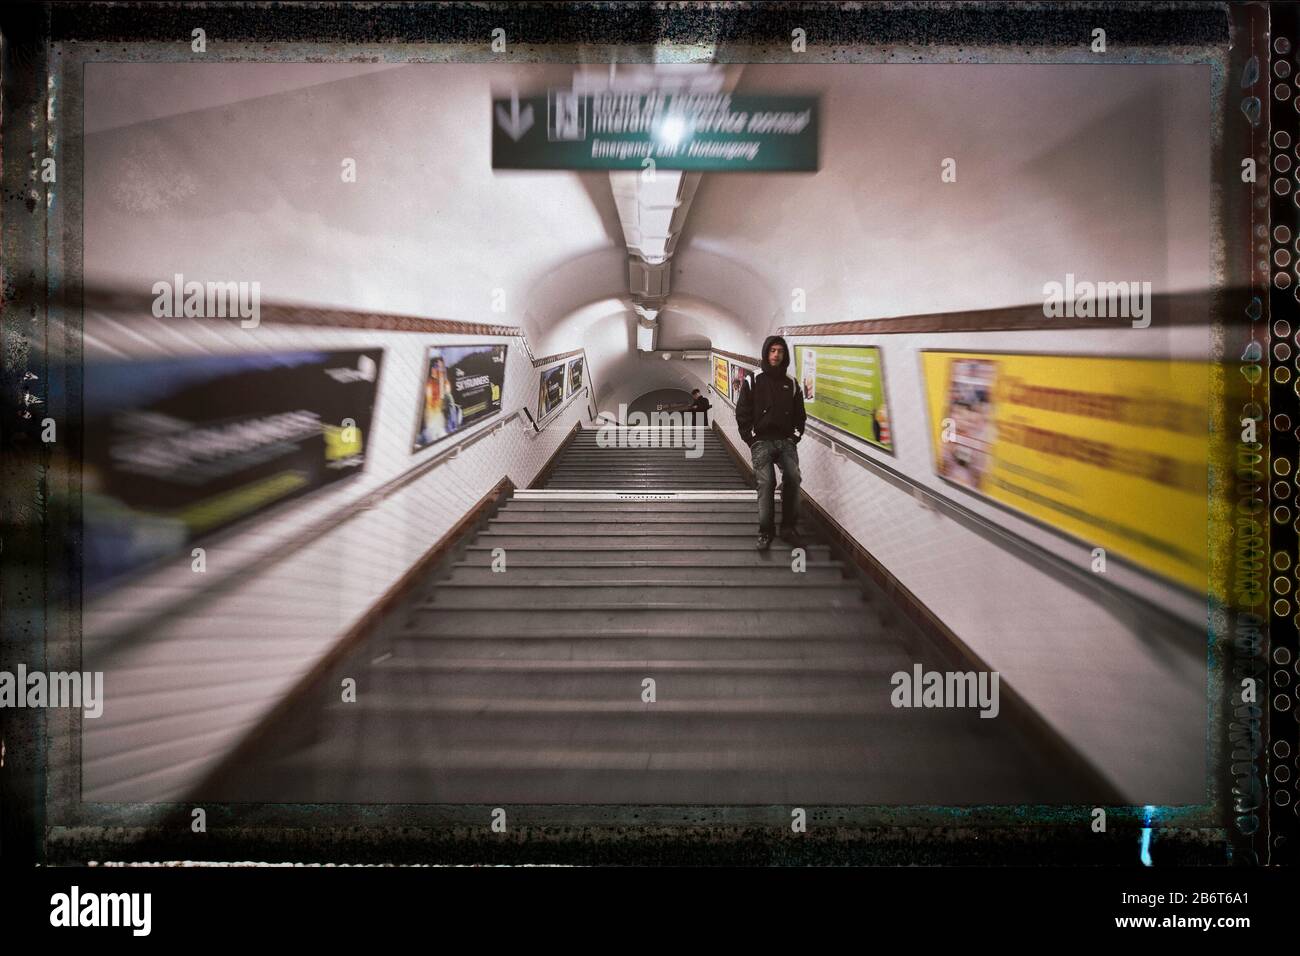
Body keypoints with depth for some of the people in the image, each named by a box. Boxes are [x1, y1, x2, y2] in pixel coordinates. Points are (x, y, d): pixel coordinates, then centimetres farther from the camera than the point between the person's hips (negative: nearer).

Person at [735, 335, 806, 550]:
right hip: (761, 441, -2)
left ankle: (789, 528, -4)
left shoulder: (791, 383, 13)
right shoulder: (753, 381, 4)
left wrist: (795, 437, 6)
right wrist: (751, 439, -4)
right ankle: (765, 532, -5)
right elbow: (742, 413, 2)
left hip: (786, 441, 2)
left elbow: (799, 415, 18)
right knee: (766, 482, -13)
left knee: (793, 478, -16)